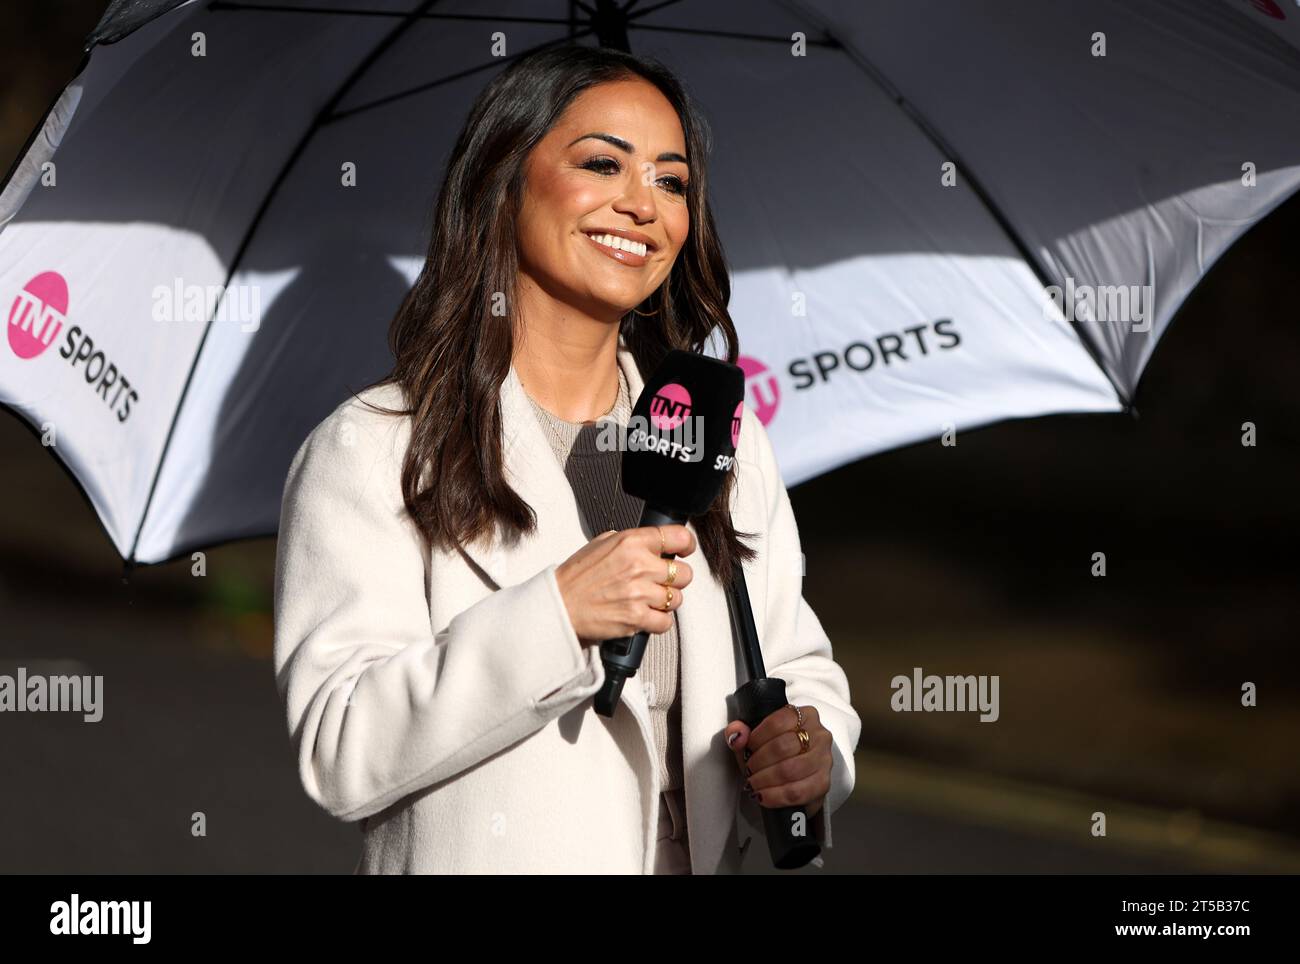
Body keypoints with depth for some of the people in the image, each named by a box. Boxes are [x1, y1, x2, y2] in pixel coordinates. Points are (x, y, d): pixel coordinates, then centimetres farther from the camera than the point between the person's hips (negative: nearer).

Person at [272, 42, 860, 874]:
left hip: (702, 855, 3)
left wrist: (811, 755, -8)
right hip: (486, 861, -2)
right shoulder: (373, 452, -5)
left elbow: (802, 671, 13)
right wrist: (555, 615, -21)